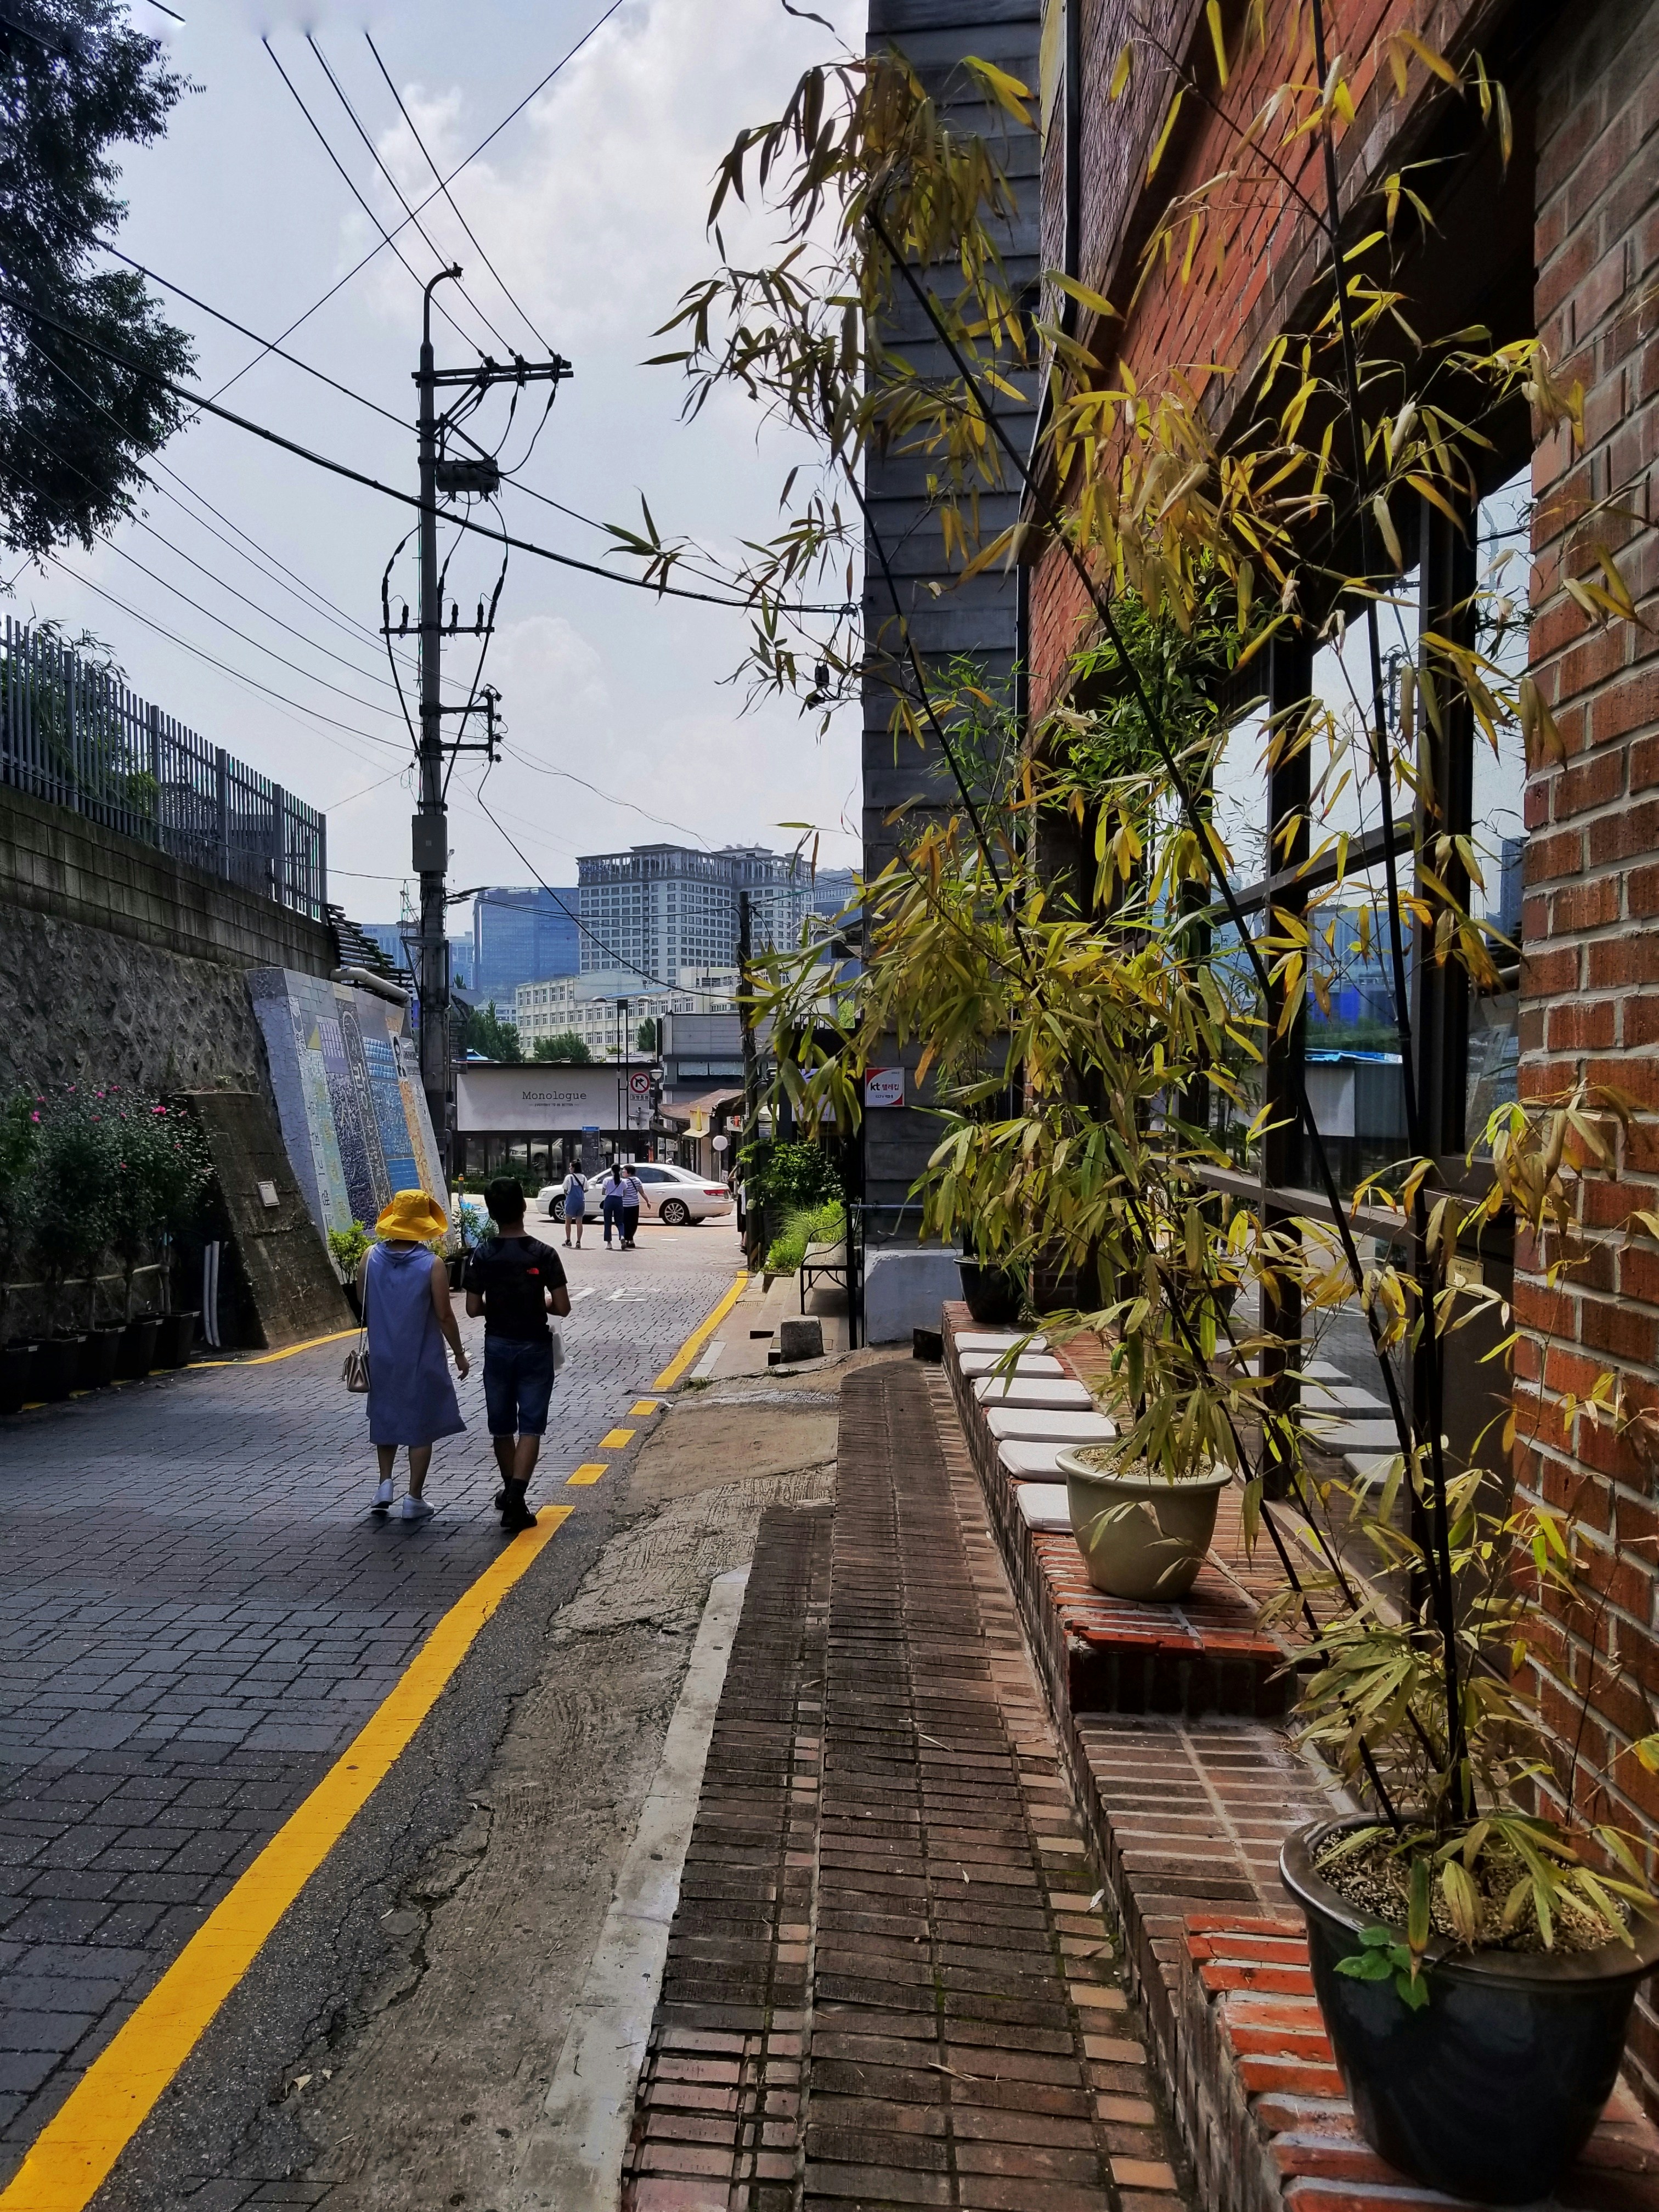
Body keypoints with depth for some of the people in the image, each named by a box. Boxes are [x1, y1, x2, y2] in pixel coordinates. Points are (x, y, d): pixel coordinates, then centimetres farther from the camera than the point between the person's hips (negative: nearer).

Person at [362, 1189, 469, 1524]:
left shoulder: (371, 1258, -5)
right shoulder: (433, 1265, -15)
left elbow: (363, 1308, 4)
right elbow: (444, 1315, -12)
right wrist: (459, 1353, 0)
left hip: (382, 1356, 3)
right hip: (422, 1359, -3)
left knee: (386, 1418, 23)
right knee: (421, 1425, 8)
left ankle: (385, 1484, 19)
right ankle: (414, 1499, 11)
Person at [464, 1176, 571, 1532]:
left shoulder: (482, 1256, -6)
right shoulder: (543, 1254, -12)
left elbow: (473, 1309, -4)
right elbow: (562, 1307, -13)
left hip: (497, 1346, 2)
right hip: (534, 1348, -2)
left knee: (502, 1426, 17)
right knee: (530, 1426, 1)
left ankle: (511, 1492, 31)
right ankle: (515, 1500, -12)